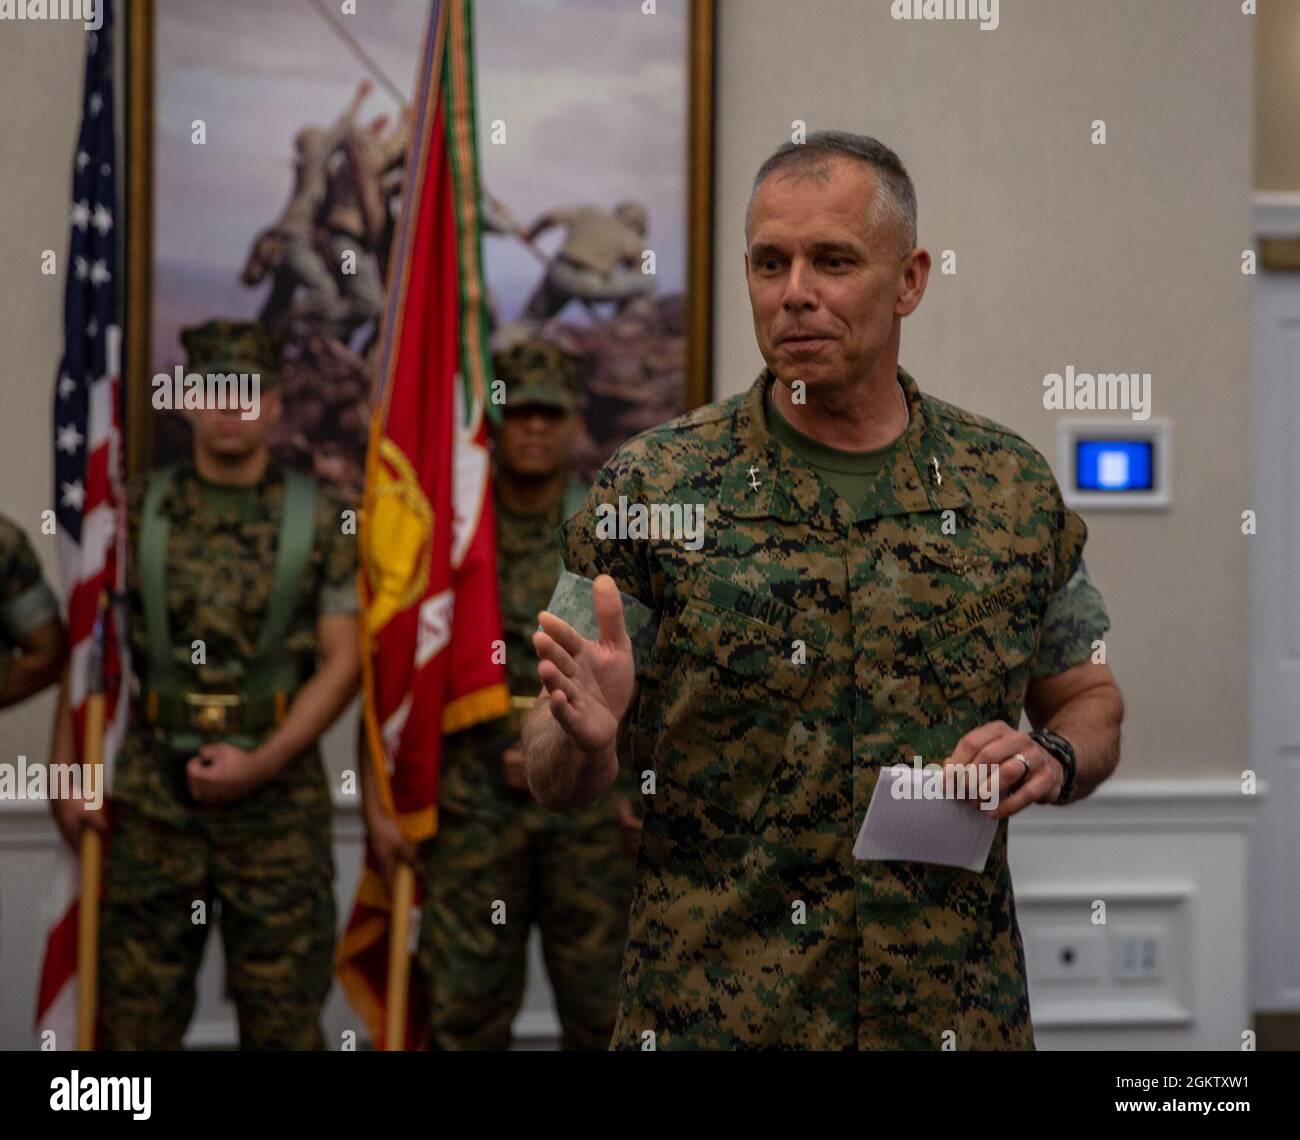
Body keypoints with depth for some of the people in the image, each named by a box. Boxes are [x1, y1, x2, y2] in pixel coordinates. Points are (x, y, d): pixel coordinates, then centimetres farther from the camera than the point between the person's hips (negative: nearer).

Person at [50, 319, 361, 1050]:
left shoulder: (319, 520, 3)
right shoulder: (136, 514, 6)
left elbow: (343, 662, 0)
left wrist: (261, 764, -11)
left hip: (278, 792, -1)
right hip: (153, 796, 1)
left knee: (285, 1019, 4)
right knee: (134, 1015, 3)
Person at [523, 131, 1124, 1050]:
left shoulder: (1014, 489, 3)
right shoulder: (654, 486, -4)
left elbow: (1089, 697, 15)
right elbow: (555, 781, -2)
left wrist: (1053, 759, -7)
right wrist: (584, 736, -25)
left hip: (957, 1012, 2)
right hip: (711, 1011, -2)